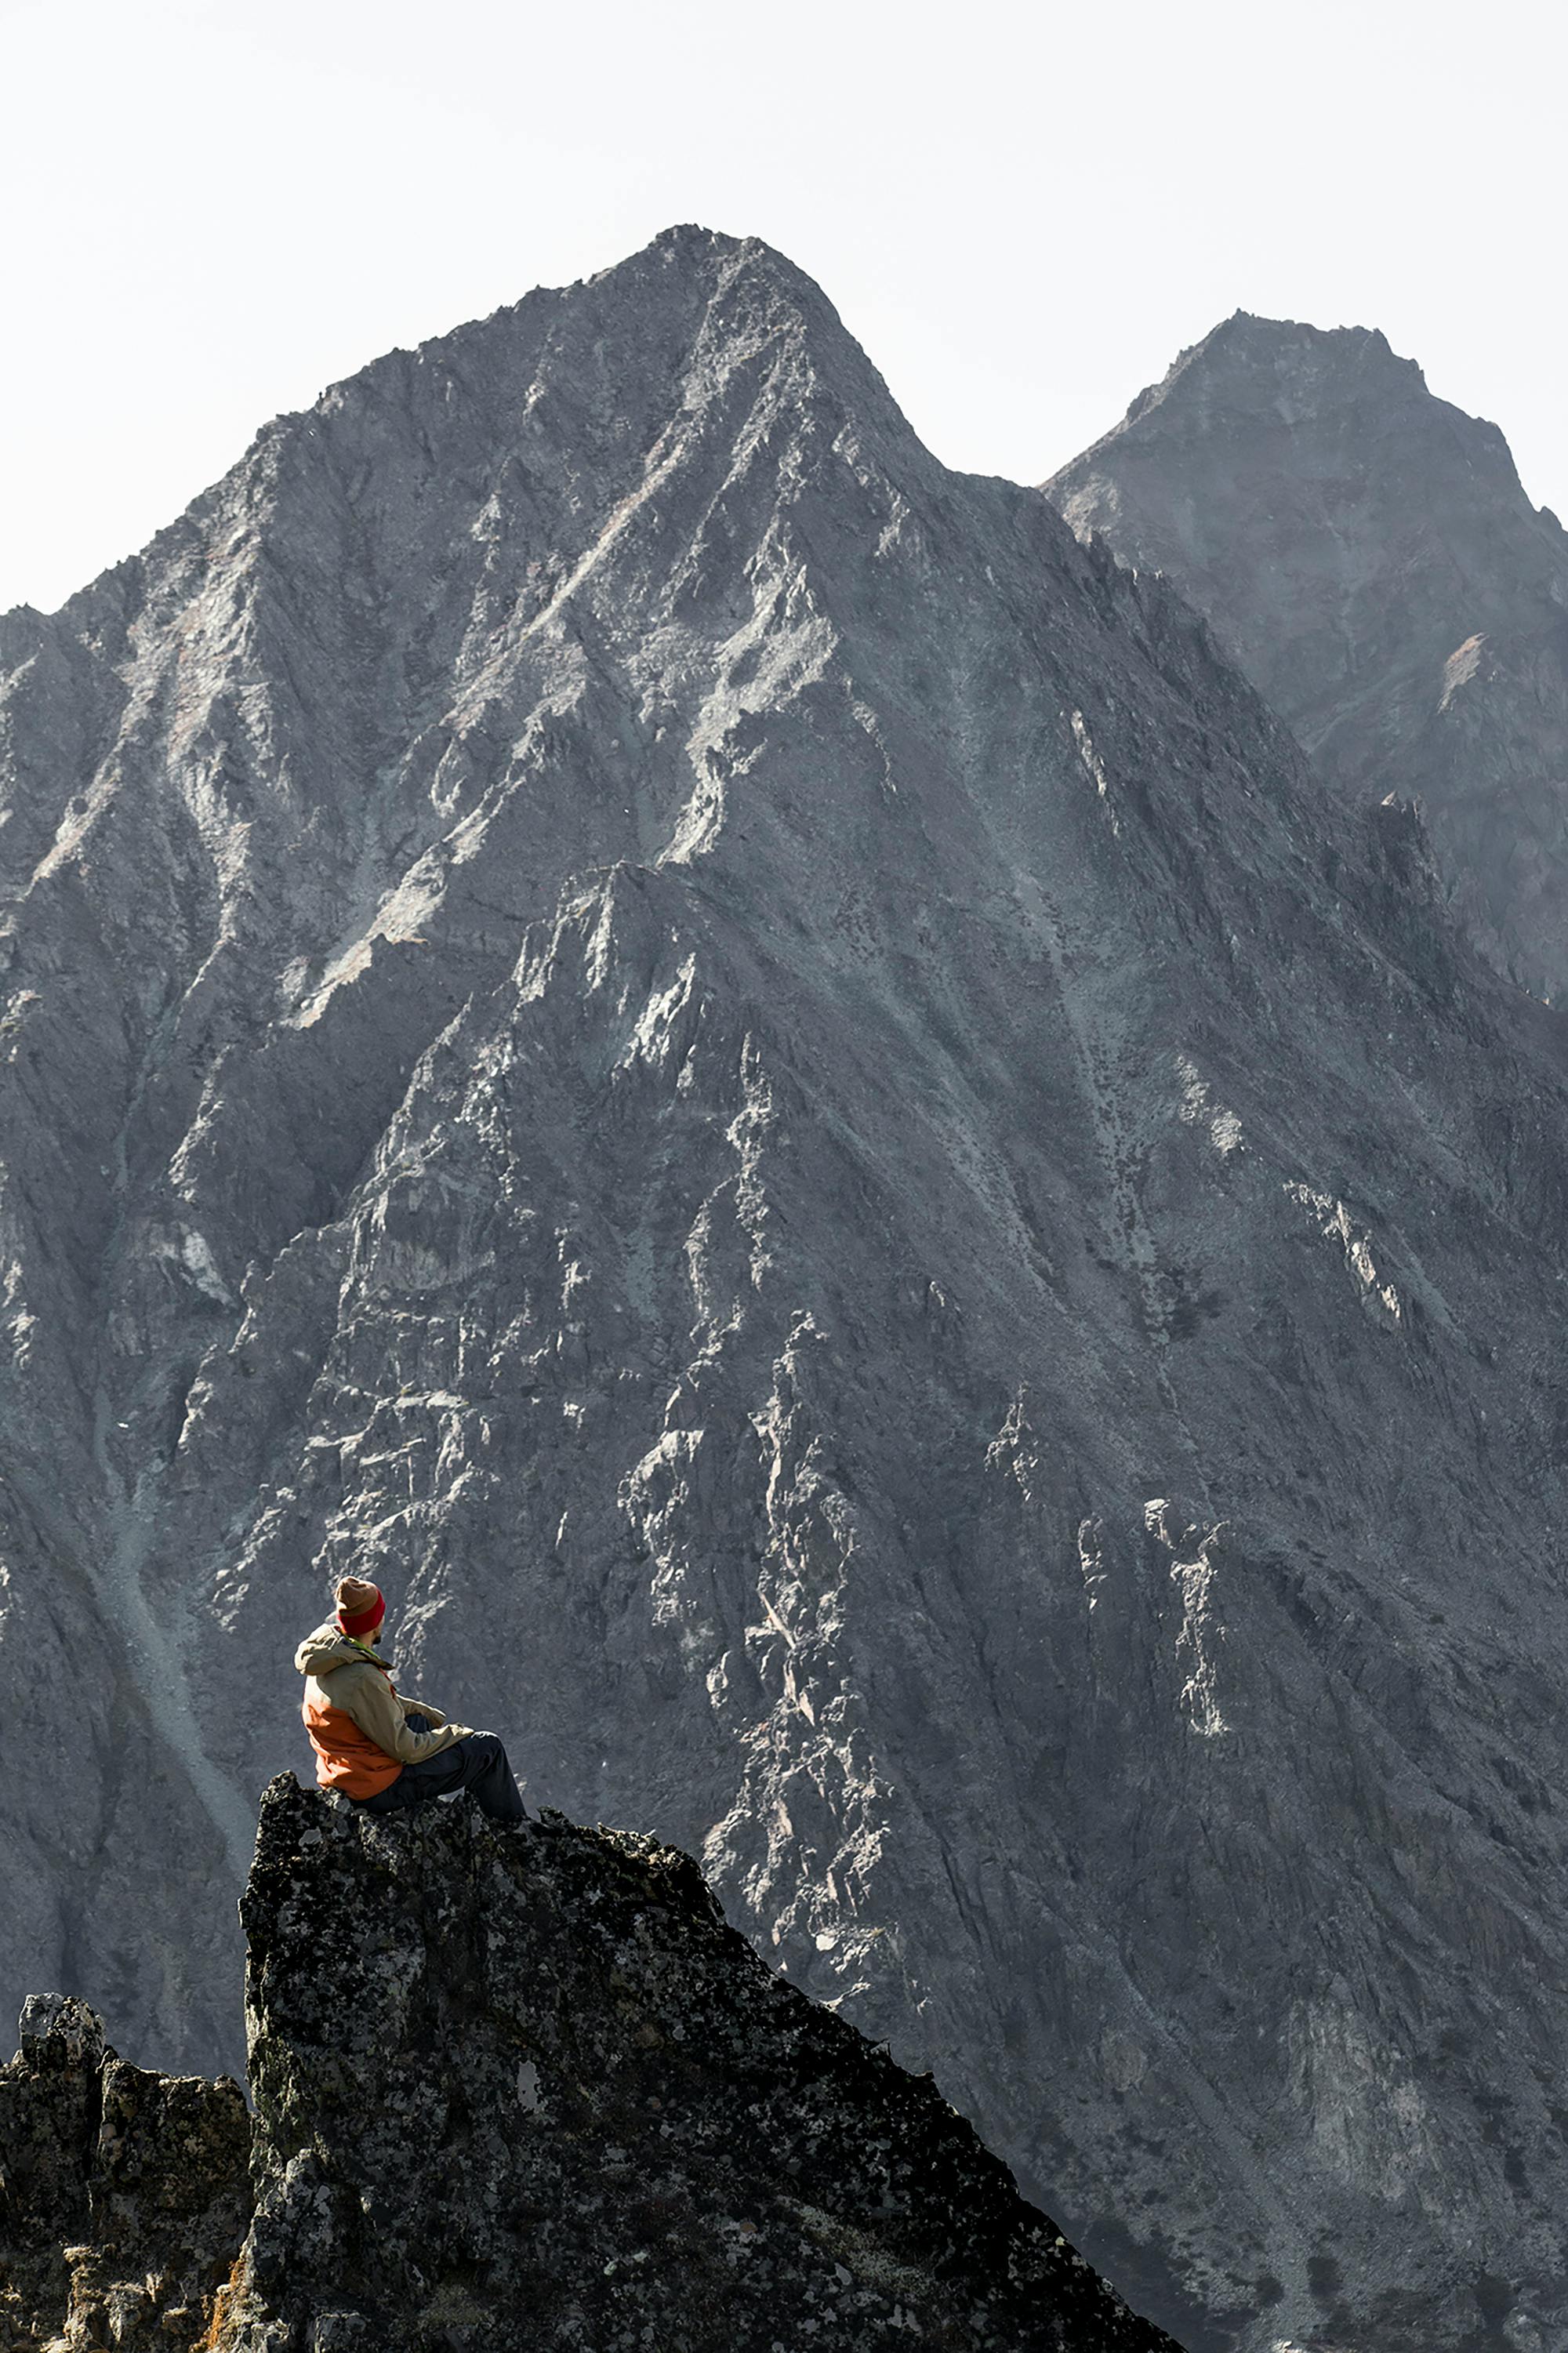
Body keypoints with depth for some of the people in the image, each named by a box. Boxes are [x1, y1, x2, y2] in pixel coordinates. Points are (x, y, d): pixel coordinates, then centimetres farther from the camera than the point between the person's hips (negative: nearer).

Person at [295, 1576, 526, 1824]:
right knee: (488, 1748, 4)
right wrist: (454, 1734, -7)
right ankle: (513, 1828, 24)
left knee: (421, 1719, 31)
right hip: (382, 1791, -9)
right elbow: (404, 1749, -22)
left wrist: (429, 1714, 16)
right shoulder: (363, 1680, -31)